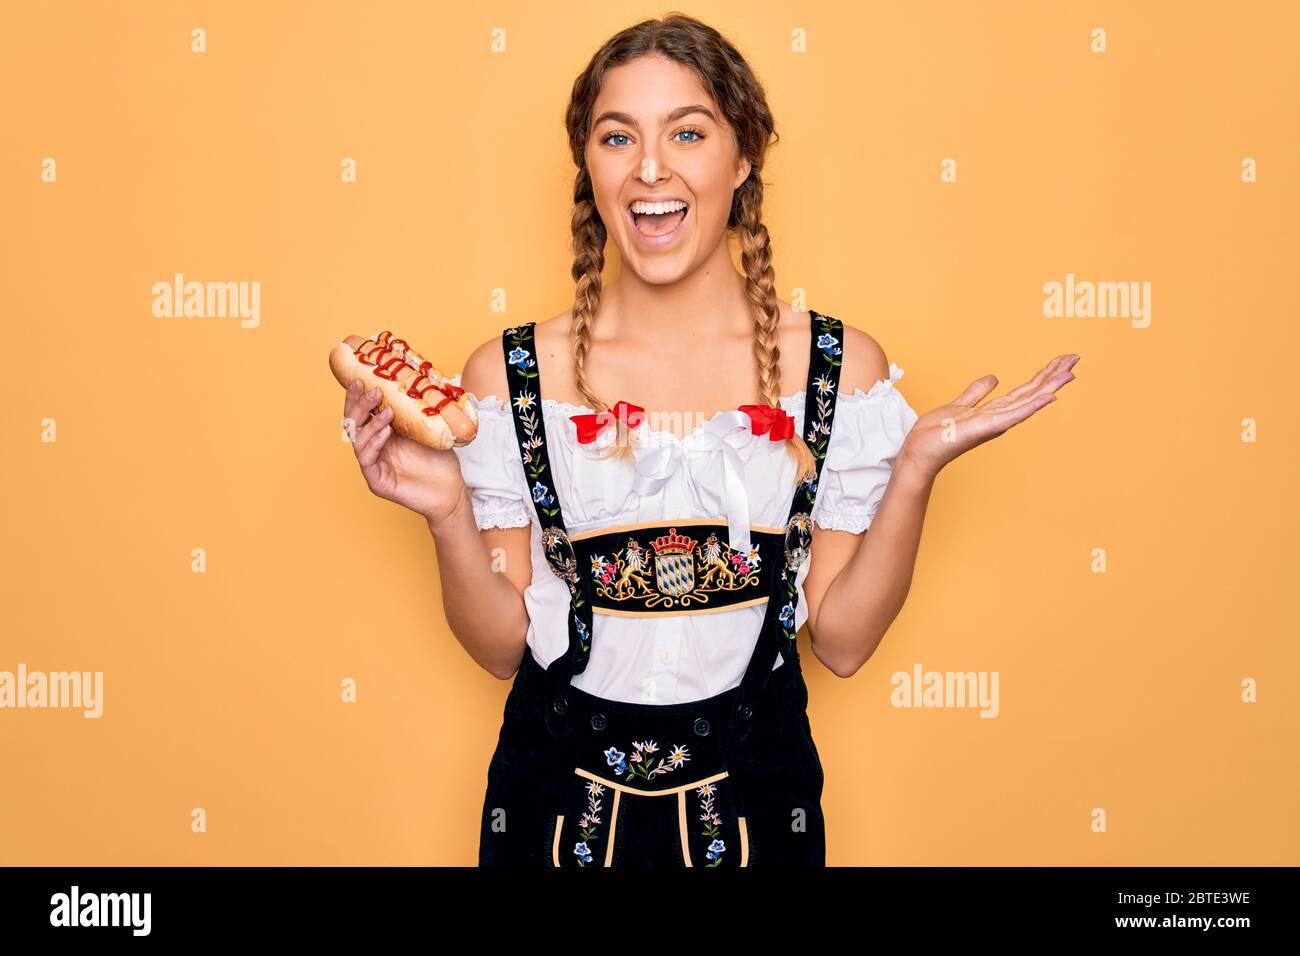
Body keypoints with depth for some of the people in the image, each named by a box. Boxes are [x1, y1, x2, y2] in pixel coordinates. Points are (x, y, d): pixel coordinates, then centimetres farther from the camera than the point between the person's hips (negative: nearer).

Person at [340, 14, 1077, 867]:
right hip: (560, 796, 0)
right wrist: (448, 513, -20)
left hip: (752, 795, 0)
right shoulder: (509, 376, -8)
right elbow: (503, 646, -4)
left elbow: (844, 641, -6)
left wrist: (916, 469, -17)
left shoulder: (840, 368, -8)